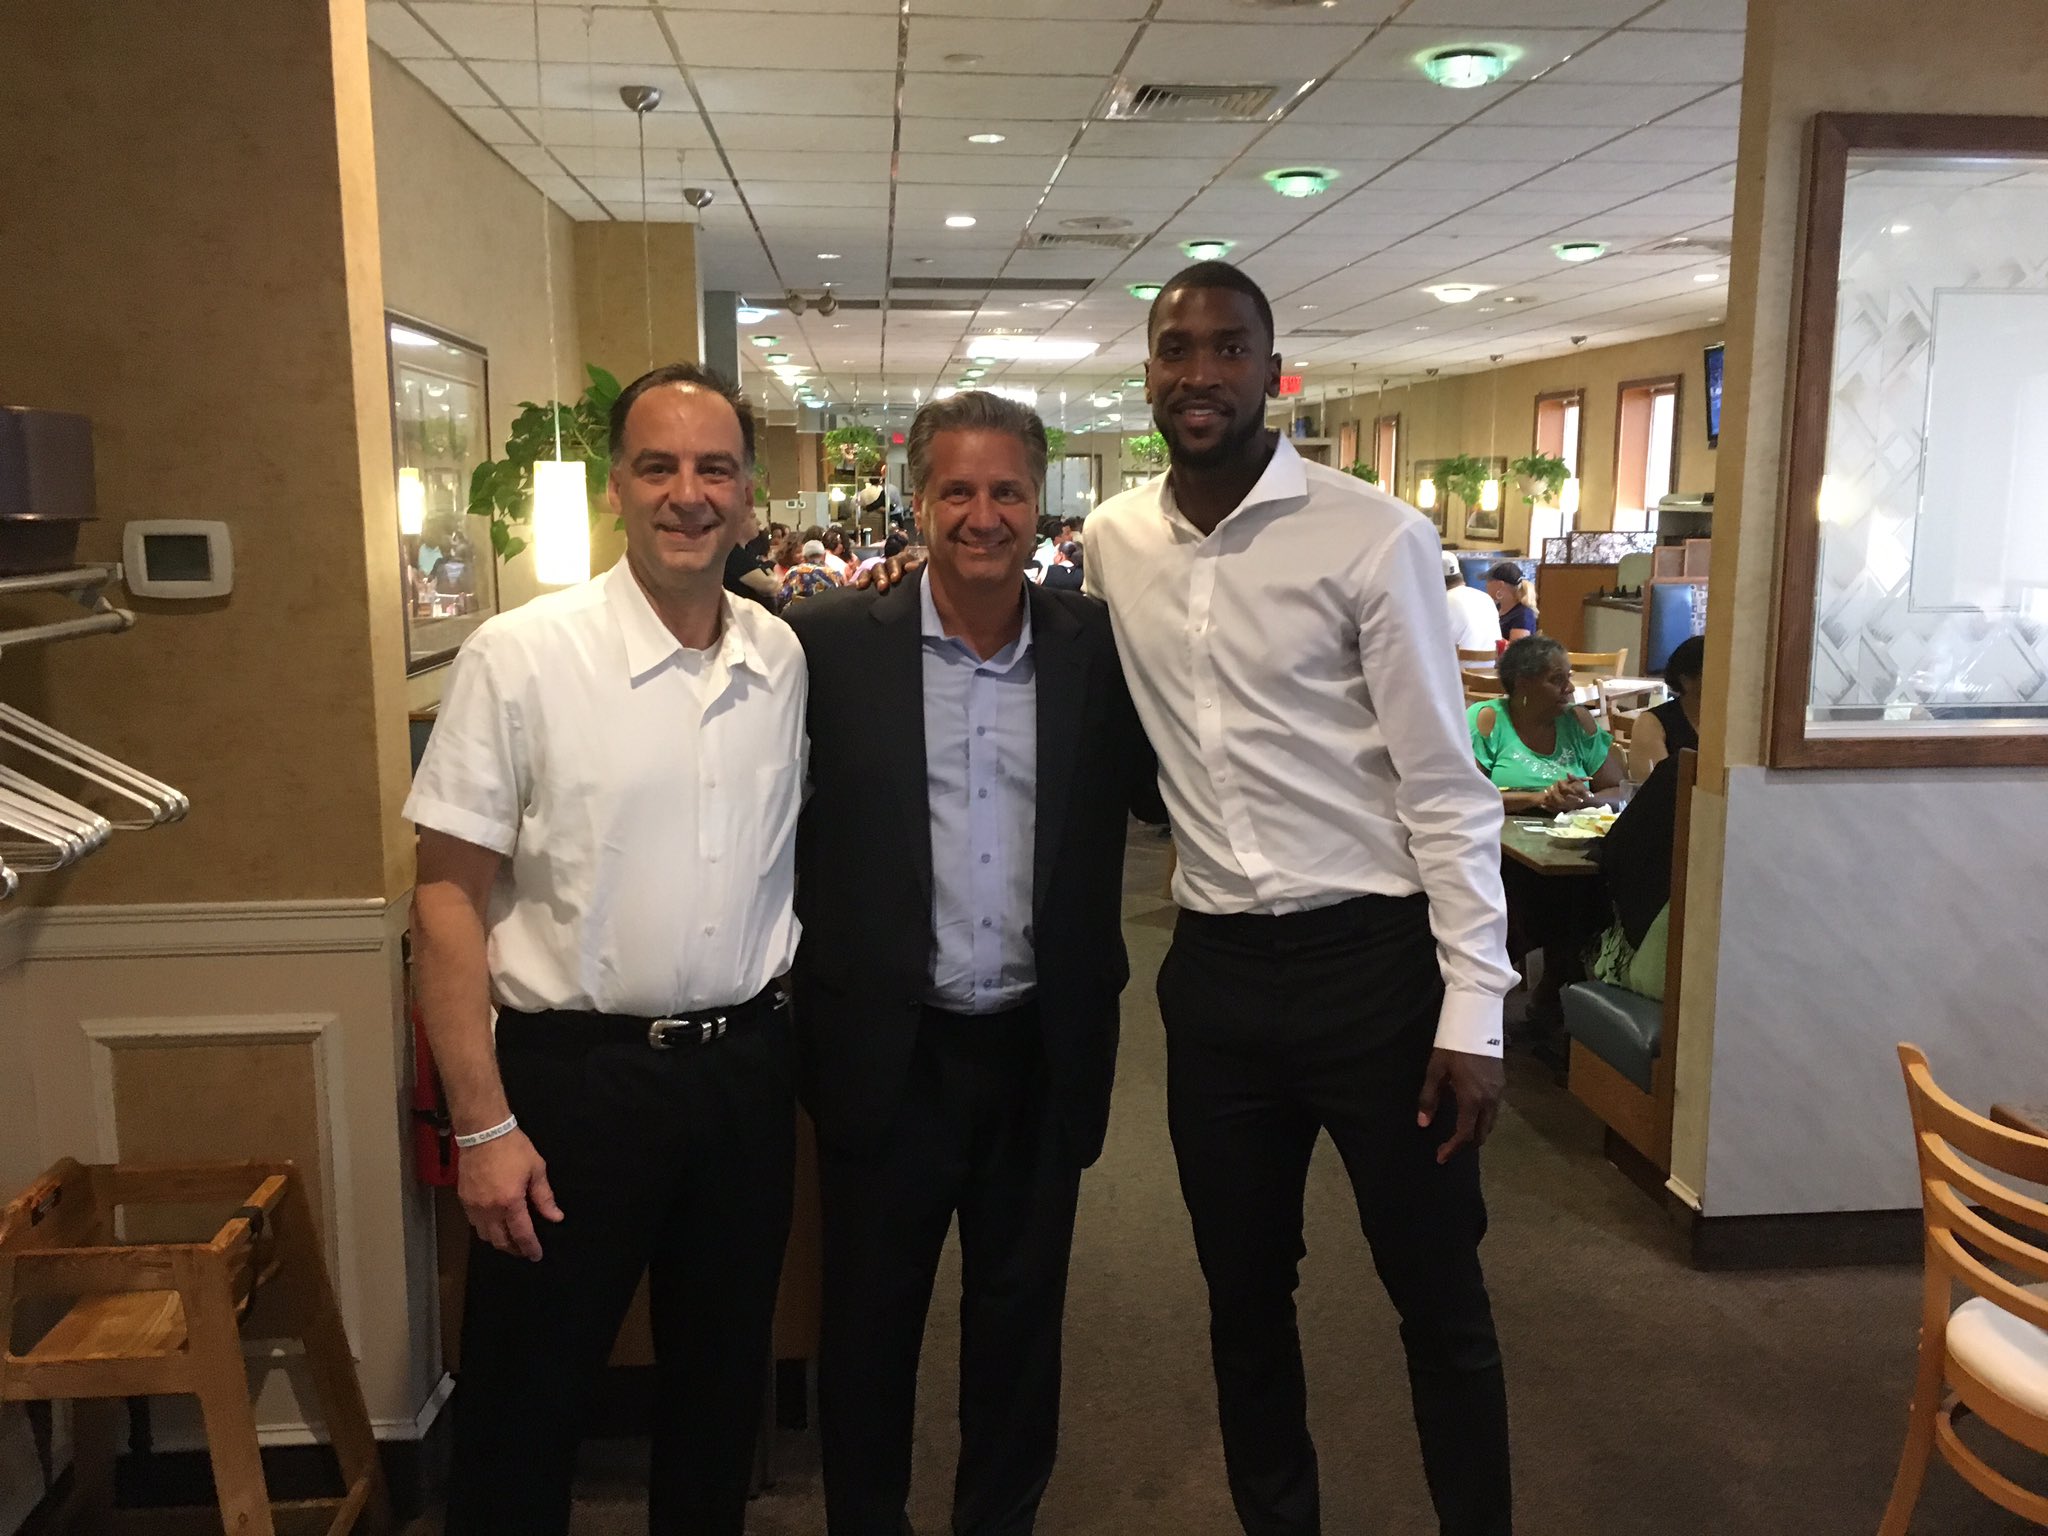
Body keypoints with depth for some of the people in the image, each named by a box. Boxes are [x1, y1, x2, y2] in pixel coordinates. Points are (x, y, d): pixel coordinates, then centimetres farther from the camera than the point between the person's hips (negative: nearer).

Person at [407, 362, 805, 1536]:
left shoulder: (786, 660, 1)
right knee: (527, 1405, 12)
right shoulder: (520, 656, -11)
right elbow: (448, 894, -10)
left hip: (745, 1069, 4)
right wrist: (482, 1124, -11)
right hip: (576, 1077, -3)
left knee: (723, 1385, 20)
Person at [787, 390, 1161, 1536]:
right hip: (890, 1050, -2)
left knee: (1022, 1315, 19)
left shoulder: (1098, 647, 0)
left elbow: (1164, 795, 5)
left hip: (1043, 1050, 2)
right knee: (870, 1320, 16)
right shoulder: (835, 643, -6)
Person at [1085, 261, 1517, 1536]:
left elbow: (1446, 785, -10)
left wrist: (1474, 1011, -12)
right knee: (1244, 1291, 18)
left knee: (1440, 1300, 10)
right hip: (1214, 967, 4)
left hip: (1374, 959, -4)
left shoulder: (1376, 537, -10)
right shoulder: (1113, 543, 4)